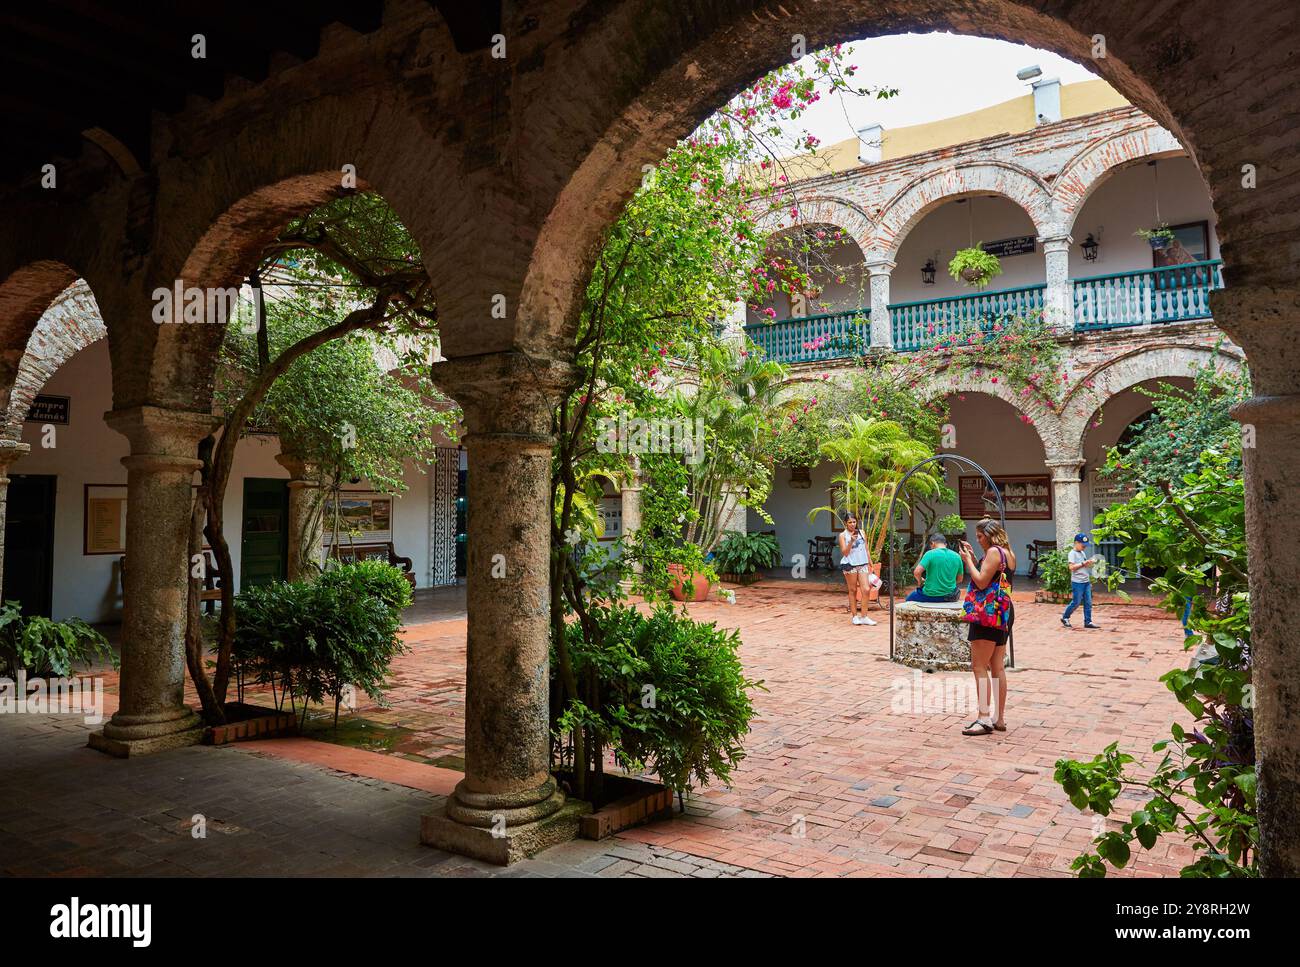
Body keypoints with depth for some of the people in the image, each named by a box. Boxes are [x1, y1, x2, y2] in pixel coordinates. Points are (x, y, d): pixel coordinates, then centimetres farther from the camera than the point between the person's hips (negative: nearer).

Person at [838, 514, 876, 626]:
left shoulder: (861, 533, 10)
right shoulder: (843, 535, -1)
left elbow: (866, 550, 16)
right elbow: (844, 553, -7)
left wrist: (870, 563, 14)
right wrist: (851, 541, -18)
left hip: (863, 564, 3)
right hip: (850, 565, -3)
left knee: (865, 590, -6)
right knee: (853, 590, 4)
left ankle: (864, 617, 1)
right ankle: (855, 616, 13)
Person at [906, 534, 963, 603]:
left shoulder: (930, 554, -13)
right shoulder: (957, 556, 3)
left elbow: (916, 572, -21)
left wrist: (920, 581, -1)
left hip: (931, 596, -5)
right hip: (950, 596, 6)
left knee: (909, 598, 22)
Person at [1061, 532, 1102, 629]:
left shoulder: (1083, 553, 15)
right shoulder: (1072, 553, -9)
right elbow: (1071, 567, -19)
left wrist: (1090, 563, 9)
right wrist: (1083, 563, -20)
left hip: (1086, 582, 8)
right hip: (1077, 582, -8)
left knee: (1088, 602, 5)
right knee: (1076, 602, -2)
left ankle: (1088, 622, 8)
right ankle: (1064, 617, 14)